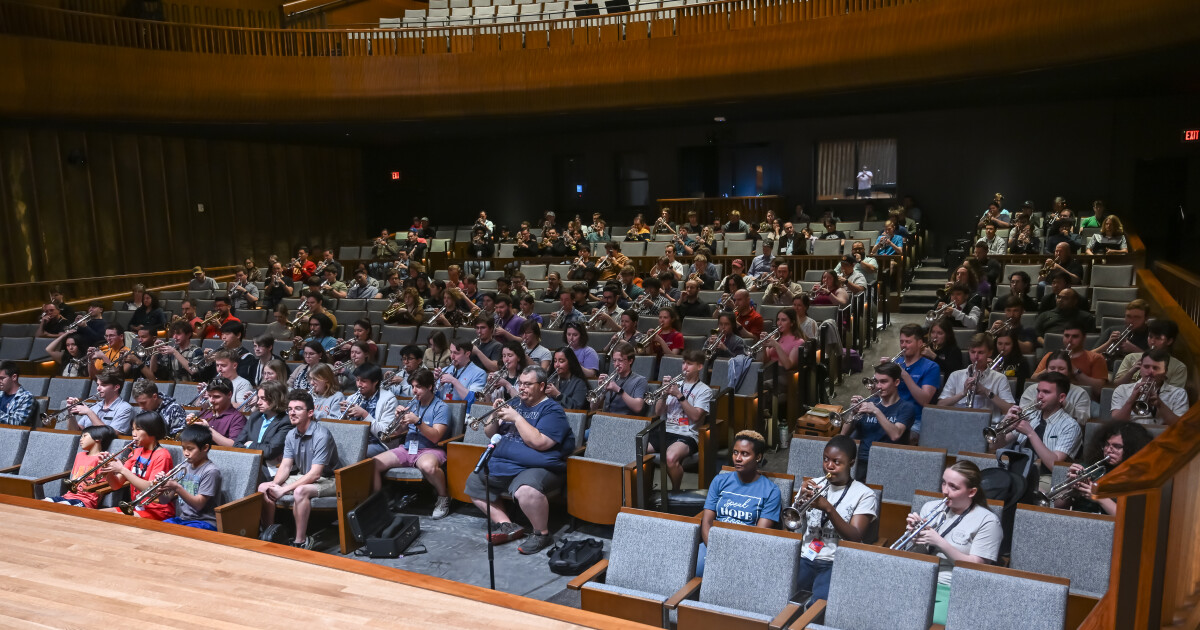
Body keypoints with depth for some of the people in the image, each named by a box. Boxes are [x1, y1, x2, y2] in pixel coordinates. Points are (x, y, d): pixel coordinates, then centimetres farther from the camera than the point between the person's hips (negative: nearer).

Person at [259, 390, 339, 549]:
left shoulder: (321, 435, -23)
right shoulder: (291, 435, 3)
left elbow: (315, 474, -26)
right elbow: (285, 466, 3)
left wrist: (284, 490, -27)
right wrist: (274, 484, -18)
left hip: (326, 480, -8)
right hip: (302, 477, 8)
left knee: (300, 491, -37)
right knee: (264, 487, -6)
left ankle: (301, 541, -24)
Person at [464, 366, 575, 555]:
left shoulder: (552, 410, -5)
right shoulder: (515, 404, 18)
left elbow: (539, 442, -21)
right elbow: (490, 434, 19)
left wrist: (516, 418, -17)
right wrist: (496, 416, -2)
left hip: (537, 467, -9)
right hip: (502, 464, 9)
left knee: (526, 490, -38)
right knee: (473, 482, 4)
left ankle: (542, 534, -12)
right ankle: (507, 525, 2)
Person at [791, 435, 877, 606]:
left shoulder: (864, 494, 3)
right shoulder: (812, 484, 14)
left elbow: (855, 538, -9)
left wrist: (828, 508, -22)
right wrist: (801, 499, -10)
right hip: (805, 558, 3)